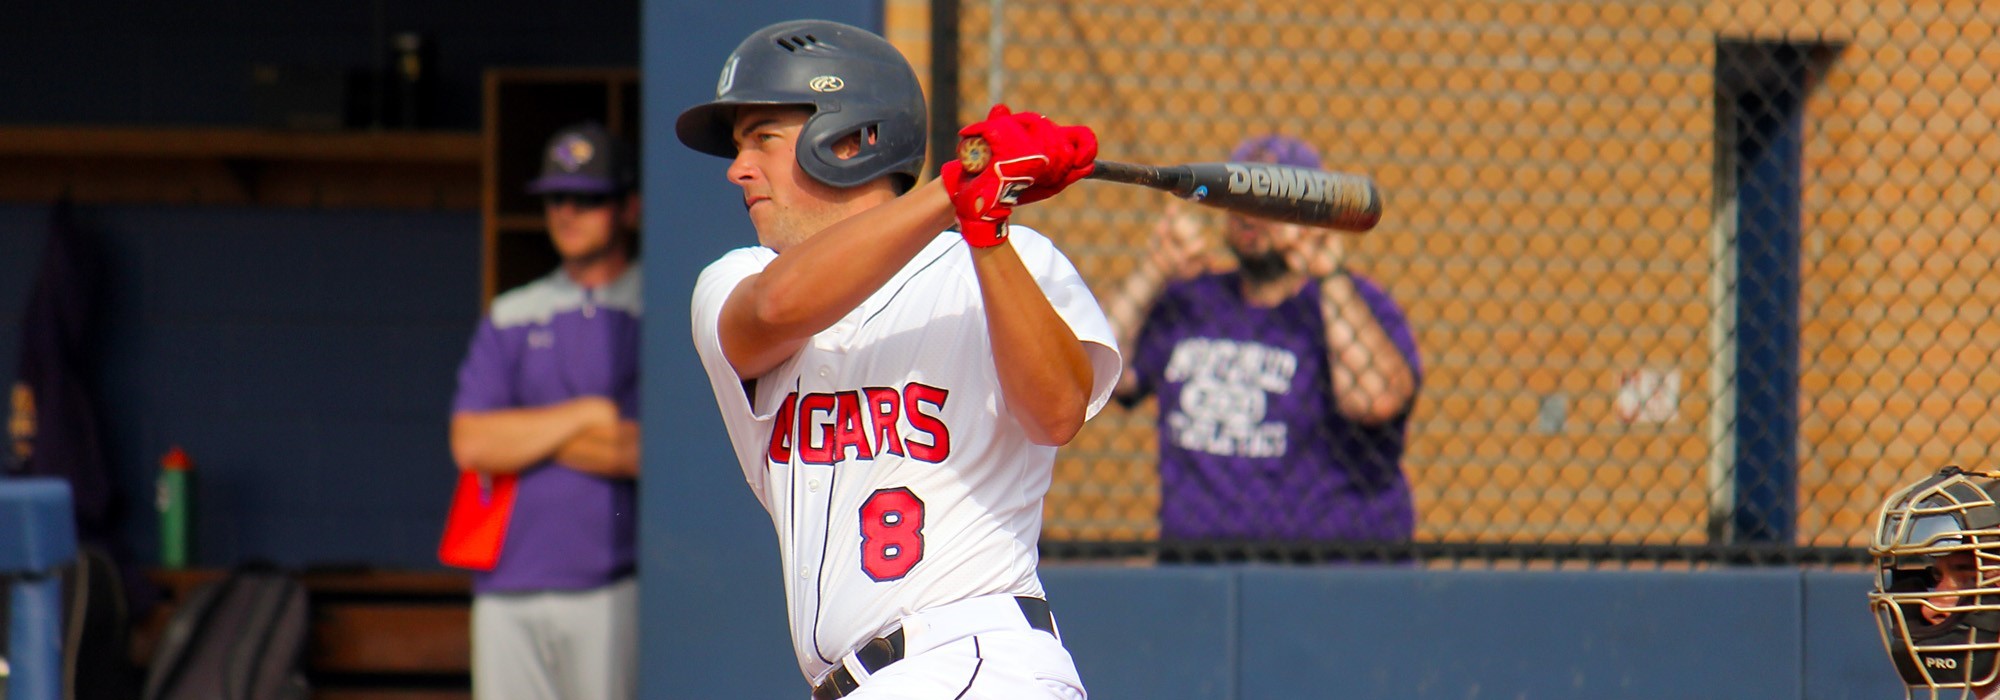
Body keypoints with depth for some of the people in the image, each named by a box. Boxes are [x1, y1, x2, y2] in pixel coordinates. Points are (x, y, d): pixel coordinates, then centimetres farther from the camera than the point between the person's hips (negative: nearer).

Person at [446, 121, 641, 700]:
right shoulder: (510, 318, 17)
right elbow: (470, 444, 4)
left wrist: (525, 436, -2)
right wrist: (589, 416, -4)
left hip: (612, 587, -4)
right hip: (508, 590, 4)